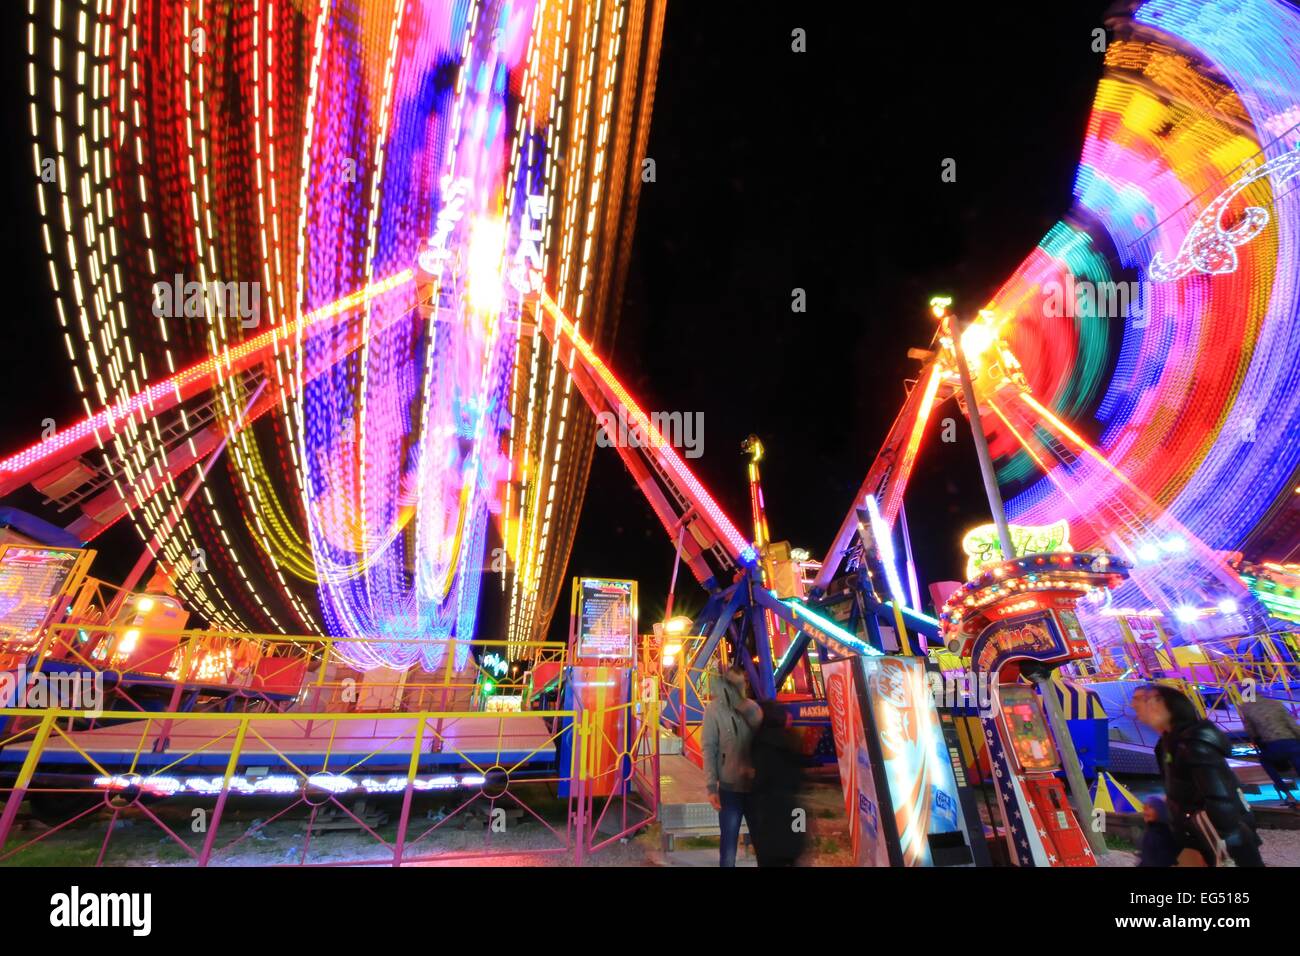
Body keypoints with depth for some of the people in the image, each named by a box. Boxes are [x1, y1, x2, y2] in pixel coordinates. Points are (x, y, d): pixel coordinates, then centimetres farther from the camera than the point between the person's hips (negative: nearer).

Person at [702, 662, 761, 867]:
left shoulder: (752, 707, 1)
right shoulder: (714, 709, -10)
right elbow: (708, 749, -10)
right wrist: (712, 787, -14)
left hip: (755, 786, 3)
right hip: (729, 788, -3)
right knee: (729, 843, 9)